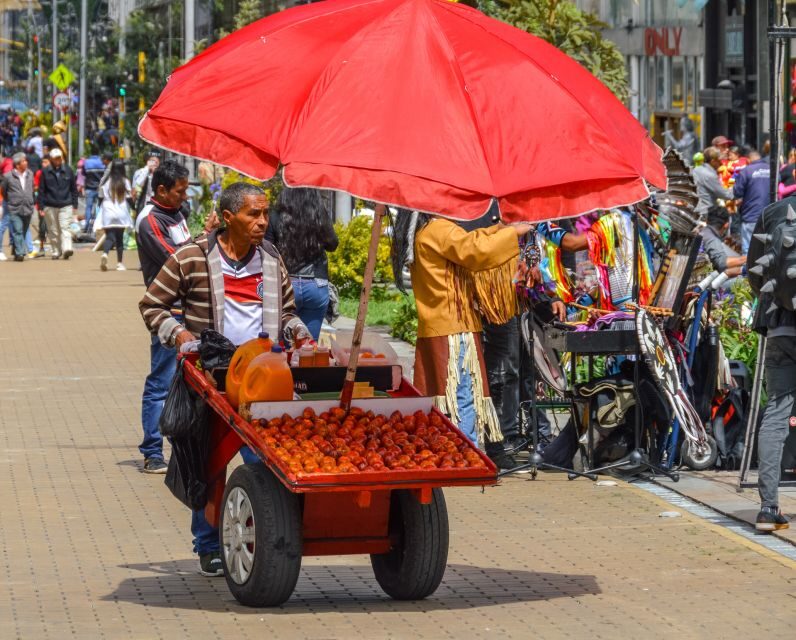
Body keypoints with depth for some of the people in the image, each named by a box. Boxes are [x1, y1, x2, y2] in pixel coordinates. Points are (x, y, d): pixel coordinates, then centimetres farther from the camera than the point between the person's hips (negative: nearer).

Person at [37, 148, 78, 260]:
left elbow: (74, 189, 11)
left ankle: (67, 249, -25)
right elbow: (41, 190, 5)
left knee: (64, 228, -14)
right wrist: (41, 206, -1)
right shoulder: (45, 172, 3)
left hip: (66, 205, -1)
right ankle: (56, 252, 15)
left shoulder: (68, 170, 6)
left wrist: (75, 205, 7)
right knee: (53, 231, 5)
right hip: (50, 206, 1)